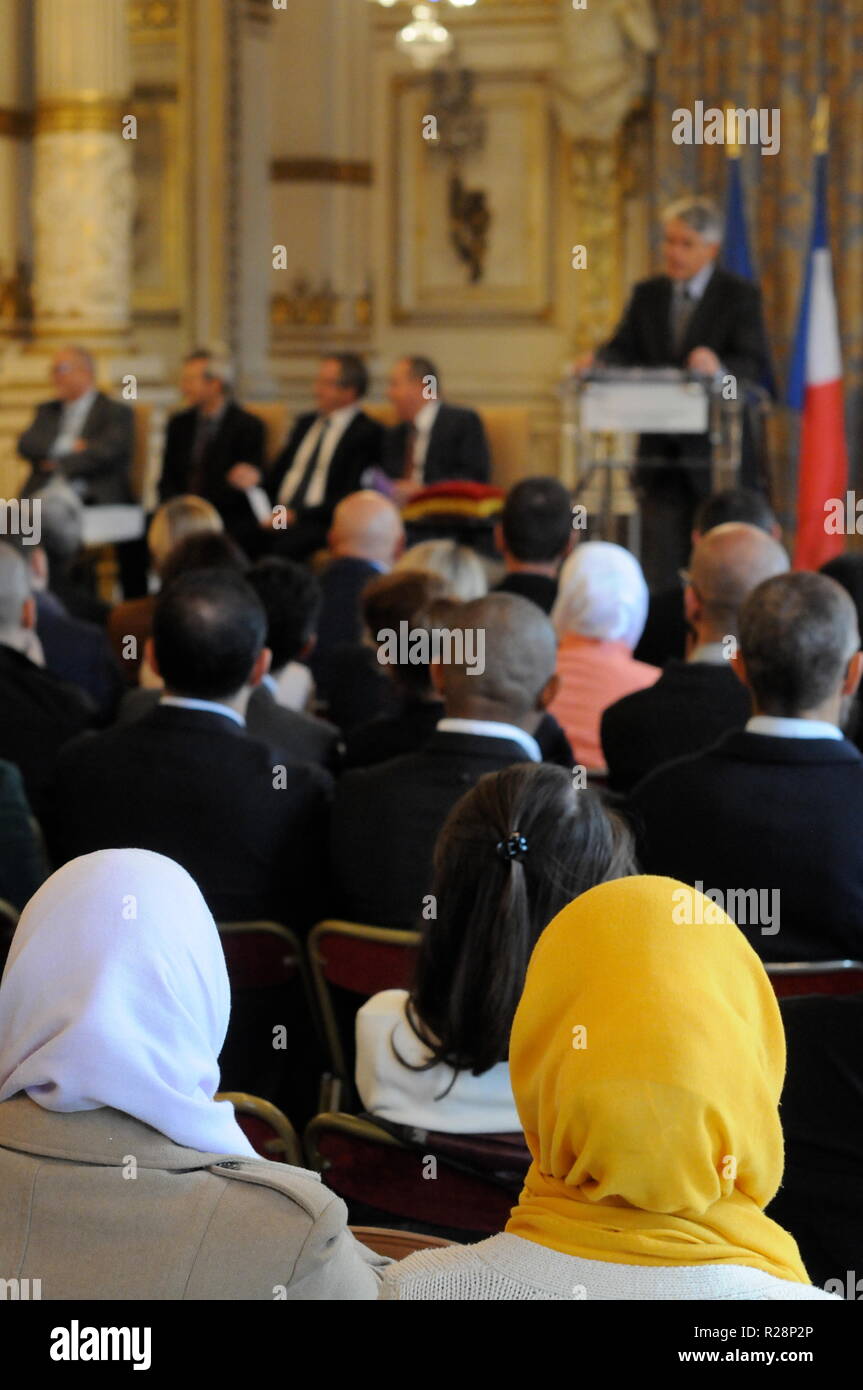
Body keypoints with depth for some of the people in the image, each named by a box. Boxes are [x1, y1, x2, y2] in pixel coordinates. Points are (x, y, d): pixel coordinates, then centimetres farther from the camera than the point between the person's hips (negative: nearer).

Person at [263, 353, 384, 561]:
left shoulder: (369, 432, -1)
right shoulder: (306, 423, 21)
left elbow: (352, 497, -10)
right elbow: (276, 474, 23)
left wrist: (297, 515, -17)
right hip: (280, 514, 6)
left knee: (282, 546, -36)